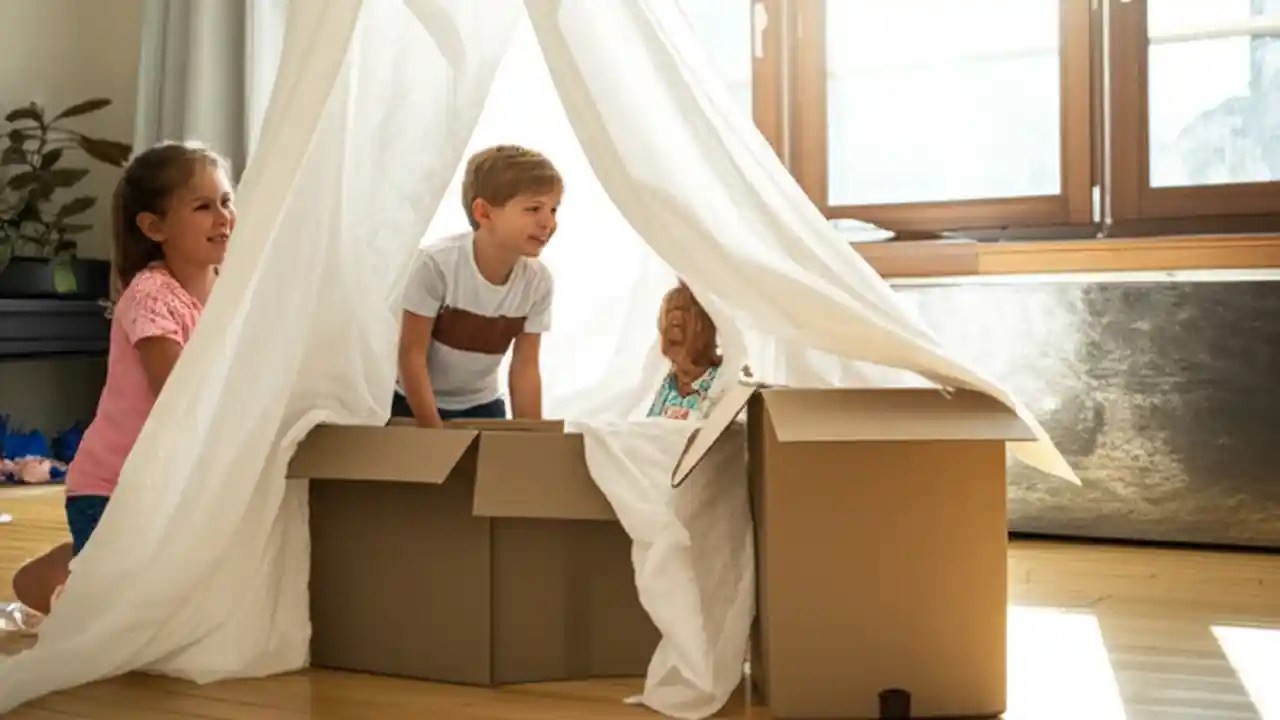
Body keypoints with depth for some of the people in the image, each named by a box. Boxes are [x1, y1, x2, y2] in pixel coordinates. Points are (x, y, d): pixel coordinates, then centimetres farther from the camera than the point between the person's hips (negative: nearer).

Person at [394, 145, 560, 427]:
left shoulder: (538, 281, -17)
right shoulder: (438, 263, -29)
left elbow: (525, 366, -10)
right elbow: (412, 353, -23)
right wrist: (436, 435, -23)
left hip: (483, 405, 4)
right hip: (419, 403, -3)